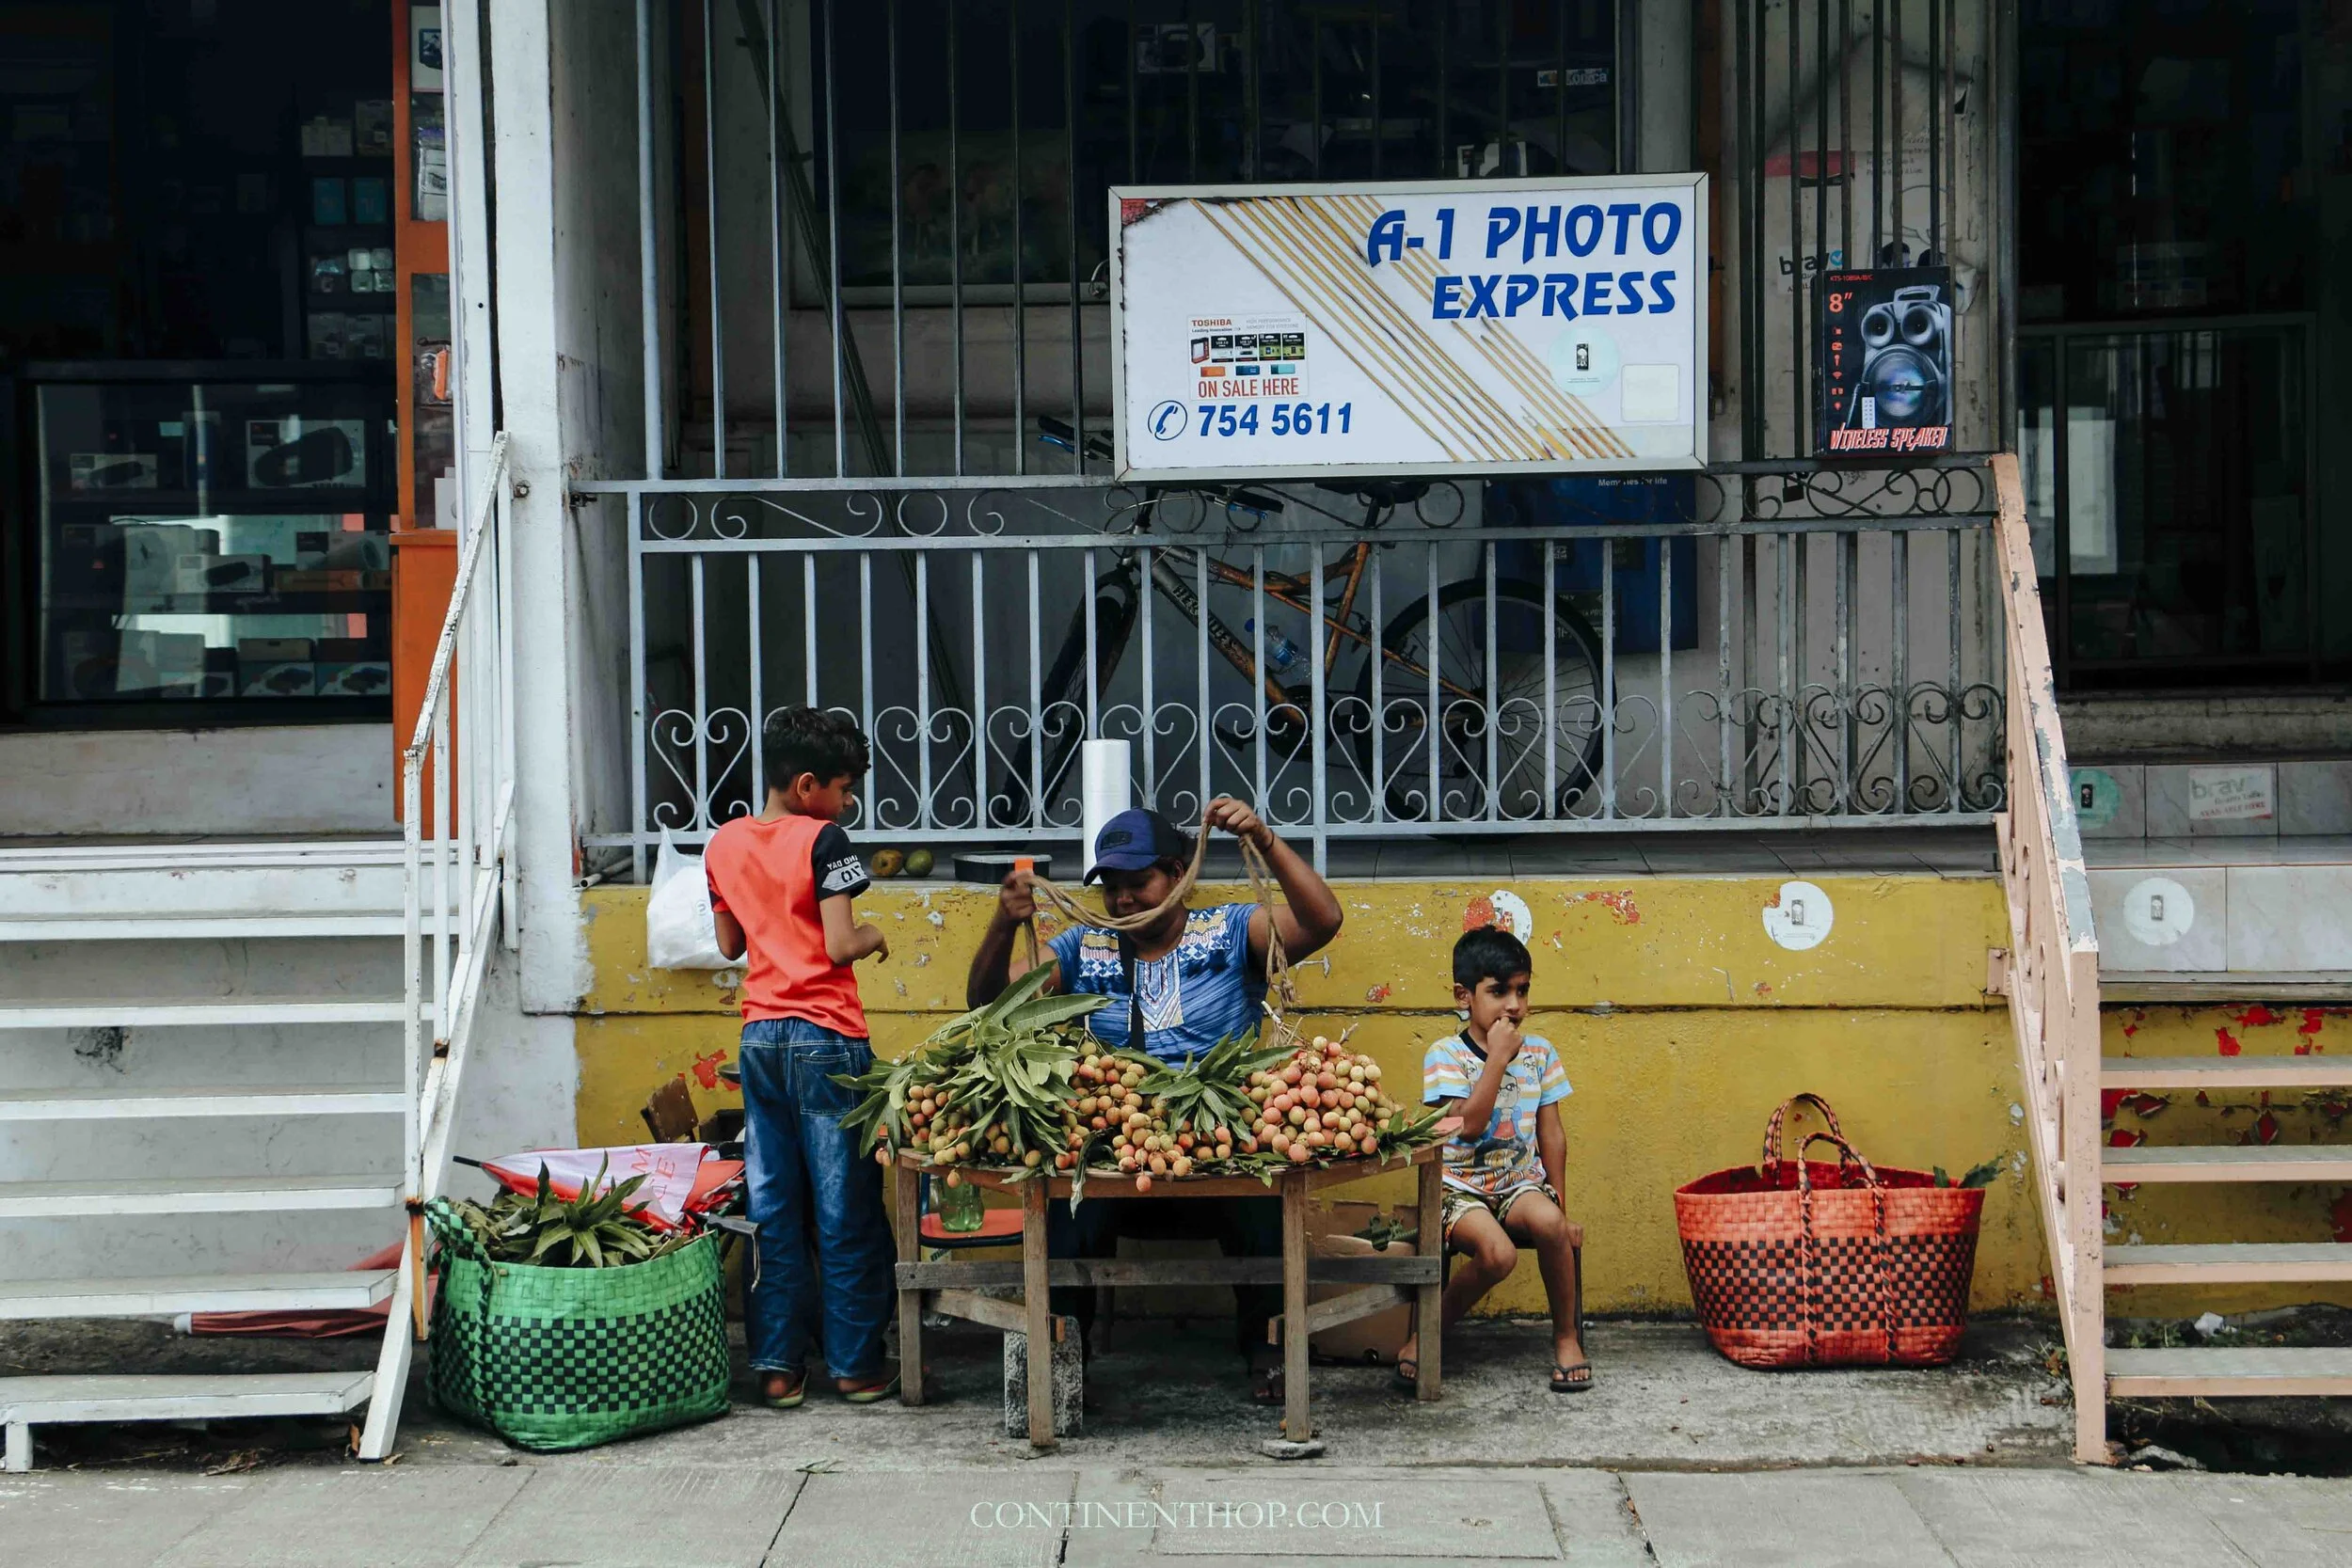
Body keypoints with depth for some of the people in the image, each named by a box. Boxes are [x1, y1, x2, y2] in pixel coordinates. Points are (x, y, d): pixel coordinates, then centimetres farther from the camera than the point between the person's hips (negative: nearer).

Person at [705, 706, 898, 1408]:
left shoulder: (724, 844, 8)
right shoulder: (822, 840, -12)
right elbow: (839, 946, -16)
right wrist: (875, 937, 3)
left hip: (759, 1036, 6)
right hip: (826, 1039, -6)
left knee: (771, 1204, 9)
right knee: (845, 1205, 2)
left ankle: (776, 1365, 11)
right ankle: (856, 1364, 8)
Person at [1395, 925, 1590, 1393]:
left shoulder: (1539, 1052, 5)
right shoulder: (1446, 1055, -7)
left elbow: (1551, 1134, 8)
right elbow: (1469, 1125, -21)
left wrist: (1559, 1211, 7)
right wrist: (1498, 1058, -19)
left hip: (1521, 1180, 3)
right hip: (1462, 1185, -3)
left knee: (1548, 1222, -32)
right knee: (1497, 1253, -33)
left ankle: (1567, 1337, -9)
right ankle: (1427, 1332, -6)